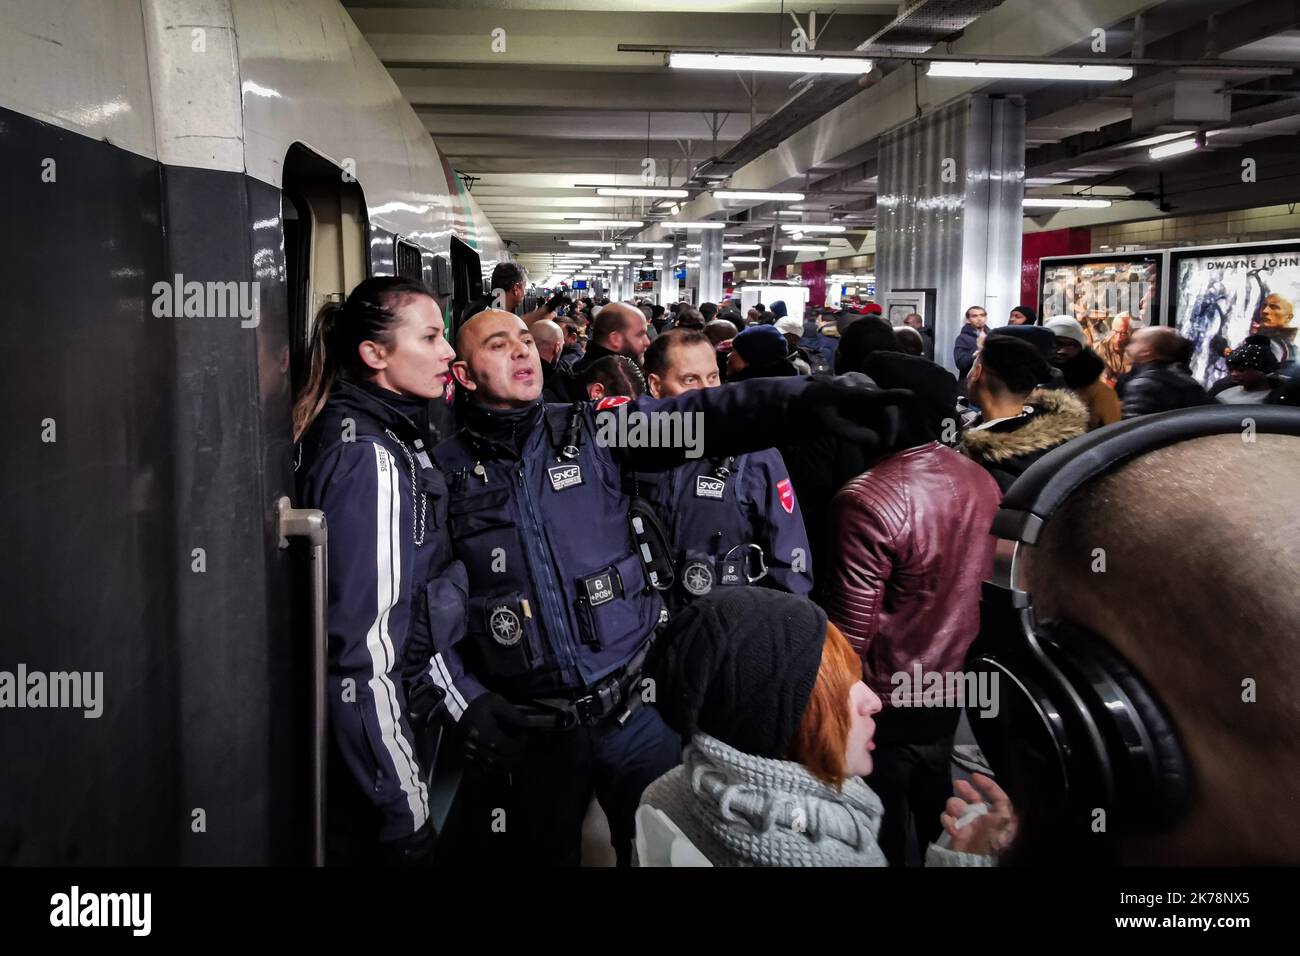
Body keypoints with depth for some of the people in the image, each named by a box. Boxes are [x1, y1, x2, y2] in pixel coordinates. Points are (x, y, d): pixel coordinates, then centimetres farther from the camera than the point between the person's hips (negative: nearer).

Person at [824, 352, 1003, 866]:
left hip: (886, 706, -6)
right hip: (951, 693, 7)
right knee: (936, 818, 28)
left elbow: (850, 630, -24)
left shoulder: (867, 500, -29)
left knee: (880, 835, 15)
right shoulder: (982, 481, -6)